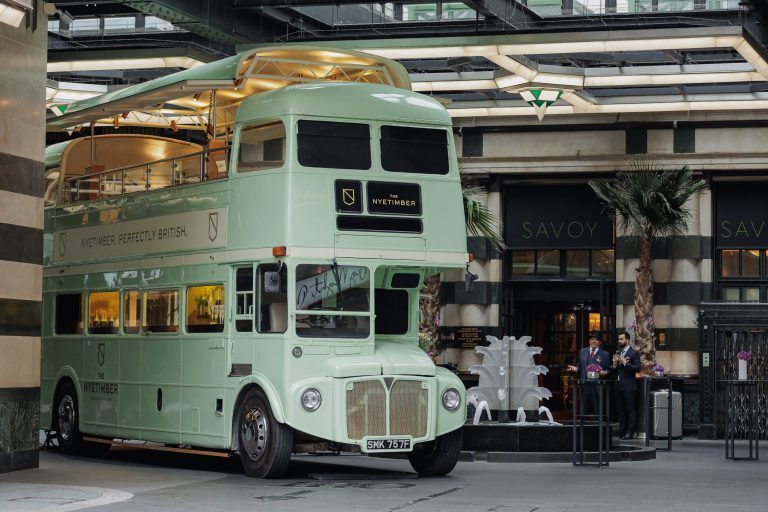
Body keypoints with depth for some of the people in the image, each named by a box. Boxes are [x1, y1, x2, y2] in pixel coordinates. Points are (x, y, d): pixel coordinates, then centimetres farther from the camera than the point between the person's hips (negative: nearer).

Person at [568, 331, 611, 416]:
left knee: (598, 409, -3)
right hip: (585, 385, 3)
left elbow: (608, 369, 5)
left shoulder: (605, 354, 5)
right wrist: (575, 369, -3)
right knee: (585, 409, 6)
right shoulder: (583, 352, 14)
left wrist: (604, 372, -16)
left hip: (598, 386, -3)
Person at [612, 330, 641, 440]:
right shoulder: (618, 352, 17)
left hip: (628, 386, -7)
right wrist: (614, 364, -1)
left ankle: (630, 432, -3)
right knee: (620, 410, 10)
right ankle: (621, 431, 15)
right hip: (619, 385, 7)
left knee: (630, 410, -5)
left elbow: (637, 368, -15)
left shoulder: (633, 353, -5)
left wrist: (625, 363, -19)